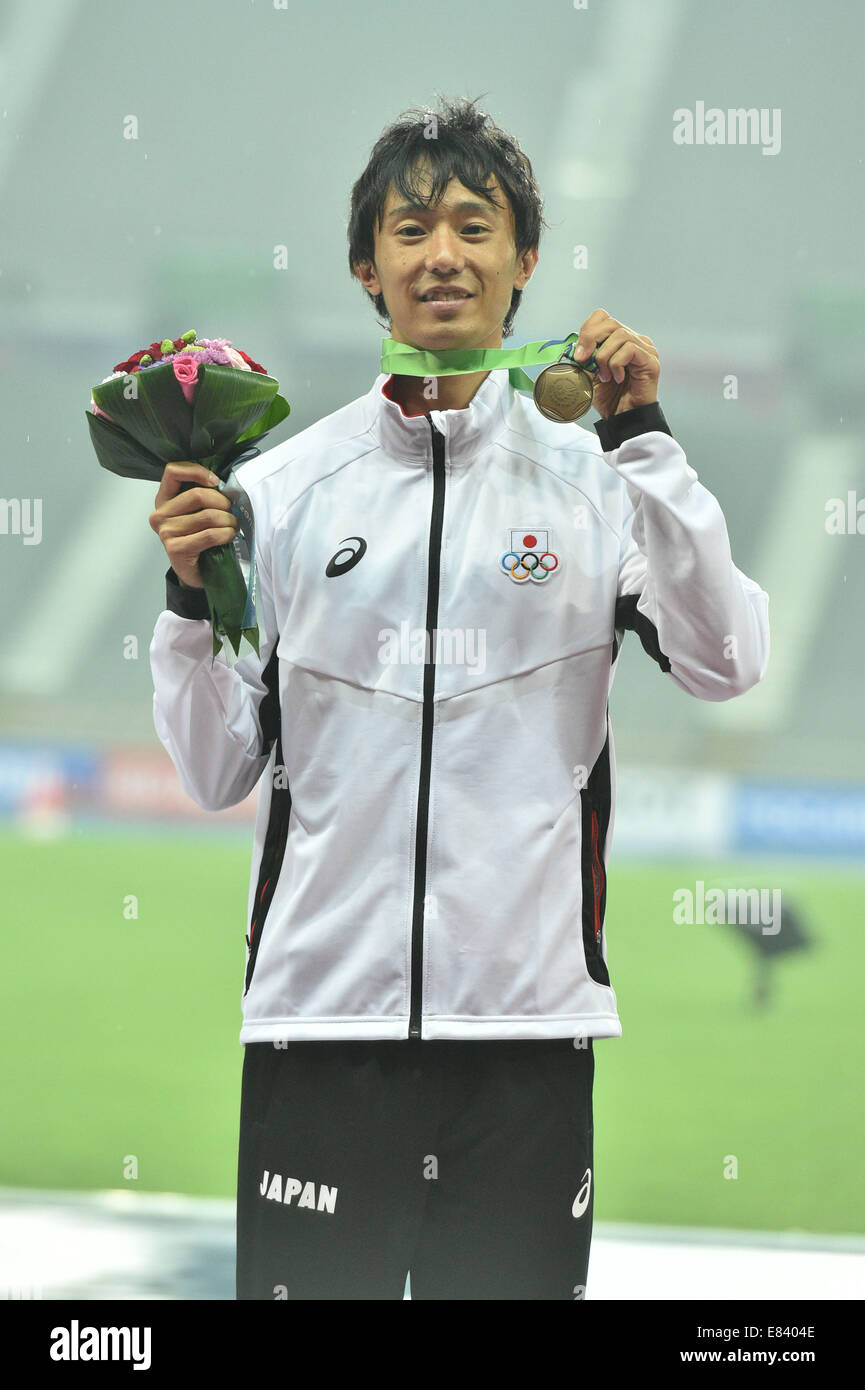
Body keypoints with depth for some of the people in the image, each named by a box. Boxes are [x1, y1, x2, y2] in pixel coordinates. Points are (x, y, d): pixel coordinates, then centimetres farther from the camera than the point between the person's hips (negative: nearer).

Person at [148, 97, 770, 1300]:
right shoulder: (284, 488, 5)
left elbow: (725, 664, -10)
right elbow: (218, 773, 7)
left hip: (527, 1011, 0)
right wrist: (193, 599, -9)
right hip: (322, 1009, 0)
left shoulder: (591, 479, 5)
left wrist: (641, 437, -11)